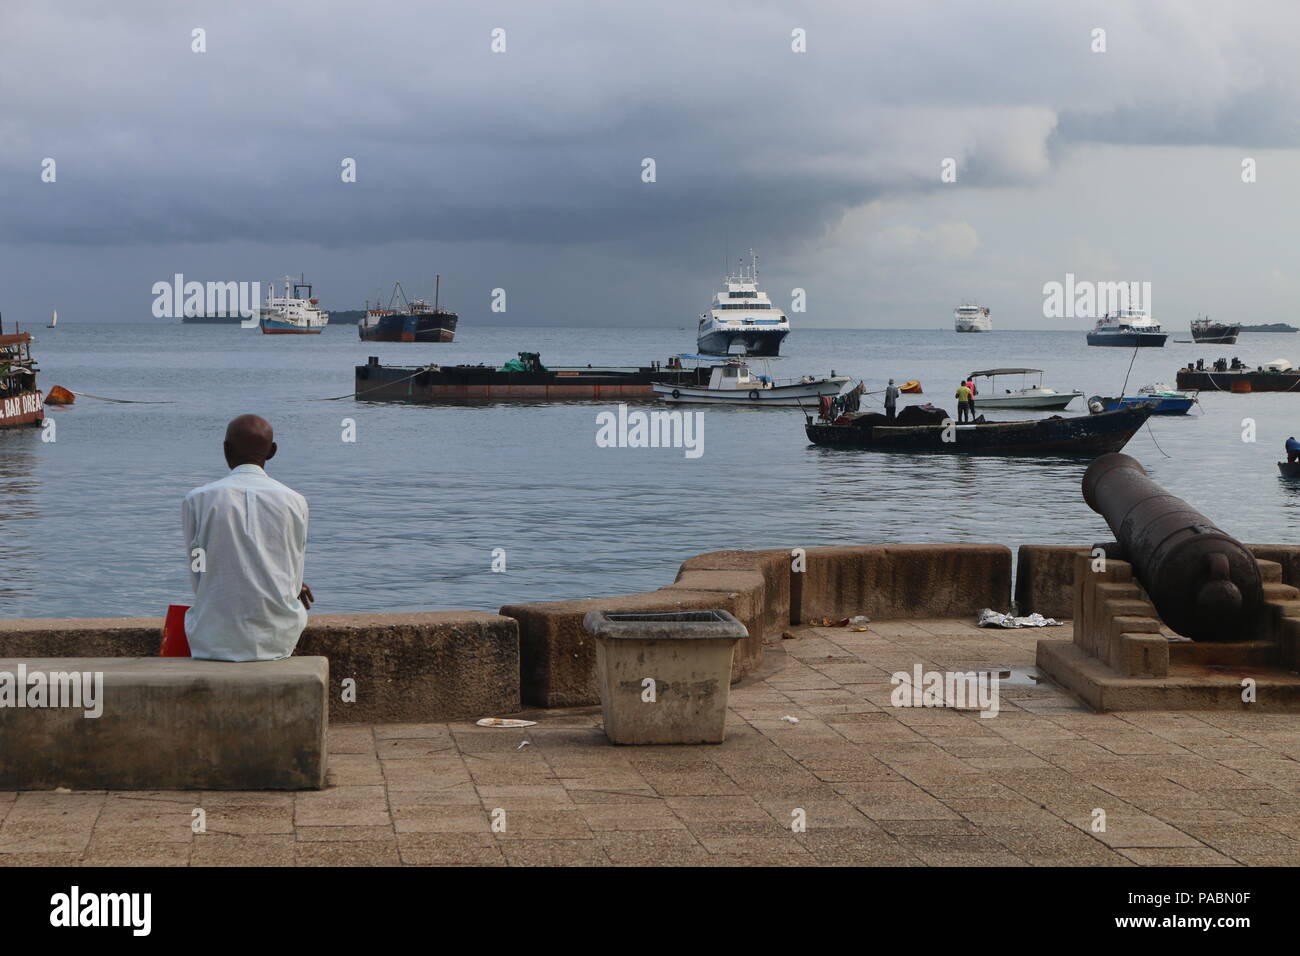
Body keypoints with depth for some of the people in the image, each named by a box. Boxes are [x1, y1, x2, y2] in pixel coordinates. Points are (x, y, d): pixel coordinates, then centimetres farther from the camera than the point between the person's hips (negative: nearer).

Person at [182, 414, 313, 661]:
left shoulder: (197, 500, -3)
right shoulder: (294, 502, -1)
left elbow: (199, 581, 5)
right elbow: (294, 583, 5)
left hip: (215, 641, 0)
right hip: (278, 640, 0)